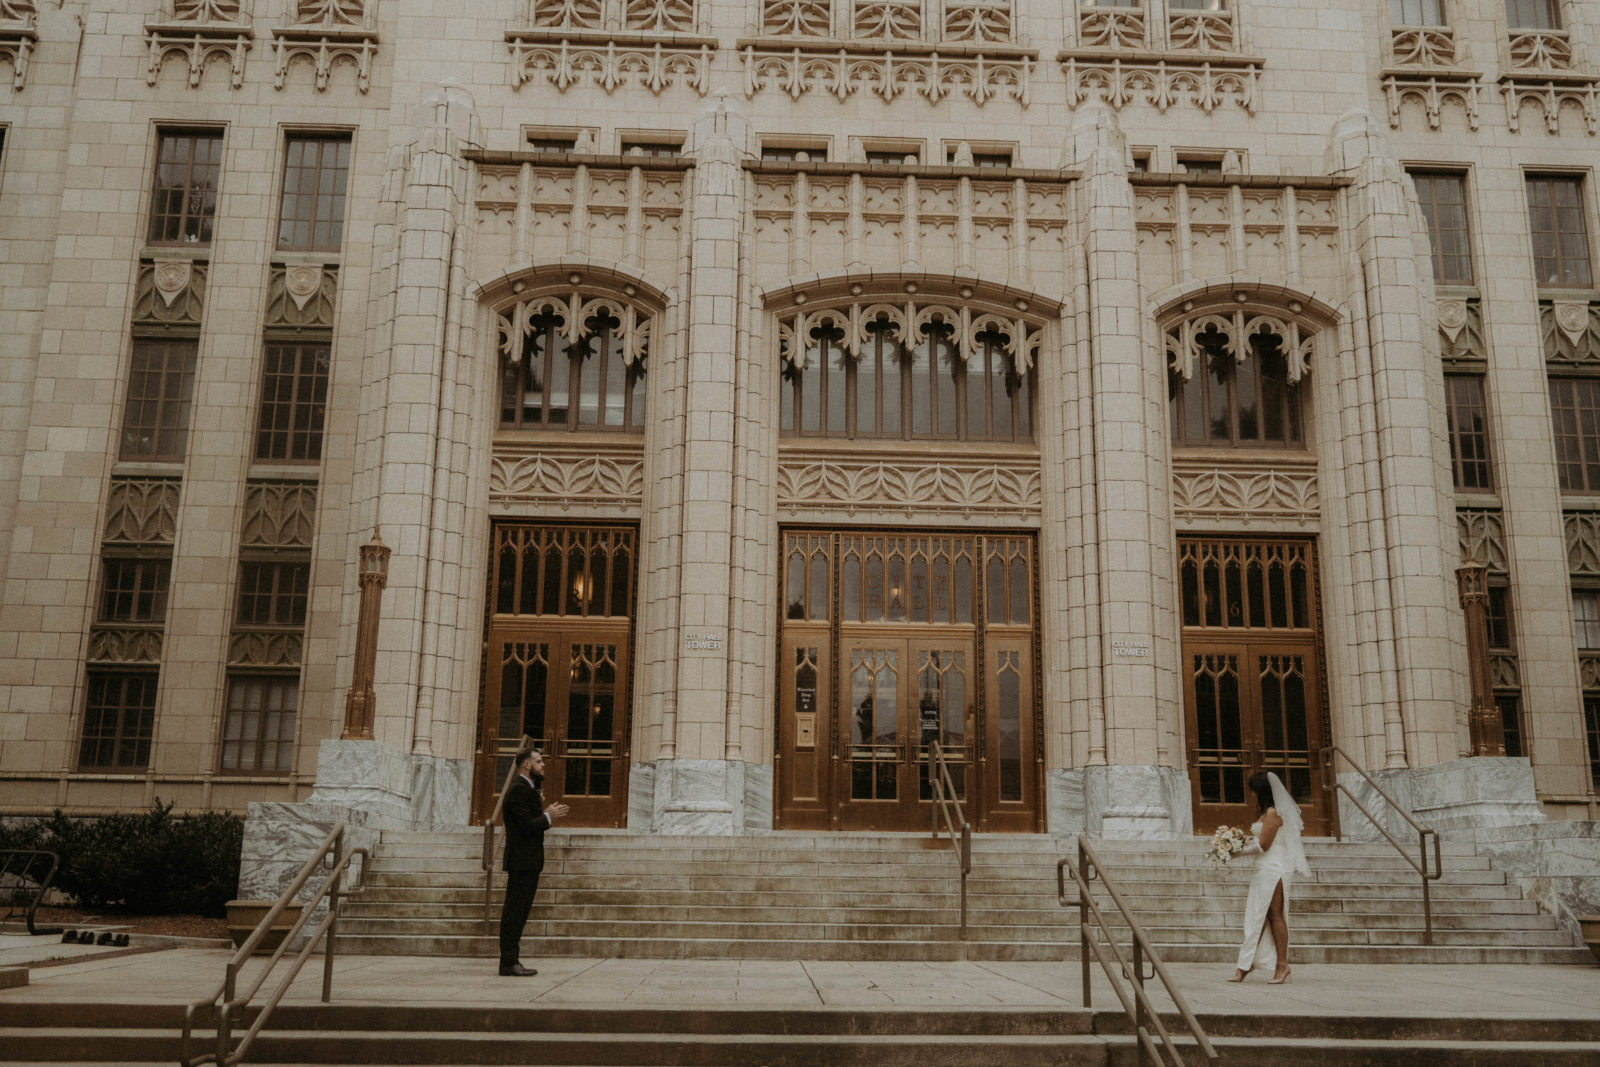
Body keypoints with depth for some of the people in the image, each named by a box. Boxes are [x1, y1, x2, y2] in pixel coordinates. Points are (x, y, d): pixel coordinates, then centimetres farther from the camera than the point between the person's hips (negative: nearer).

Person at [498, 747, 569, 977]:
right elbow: (527, 825, -21)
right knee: (514, 911, -7)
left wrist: (546, 815, 6)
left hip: (528, 861, 11)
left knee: (518, 911, 12)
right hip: (522, 861, -11)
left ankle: (511, 960, 17)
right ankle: (508, 963, -4)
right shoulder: (519, 789, -15)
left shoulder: (527, 788, 19)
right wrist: (548, 816, -9)